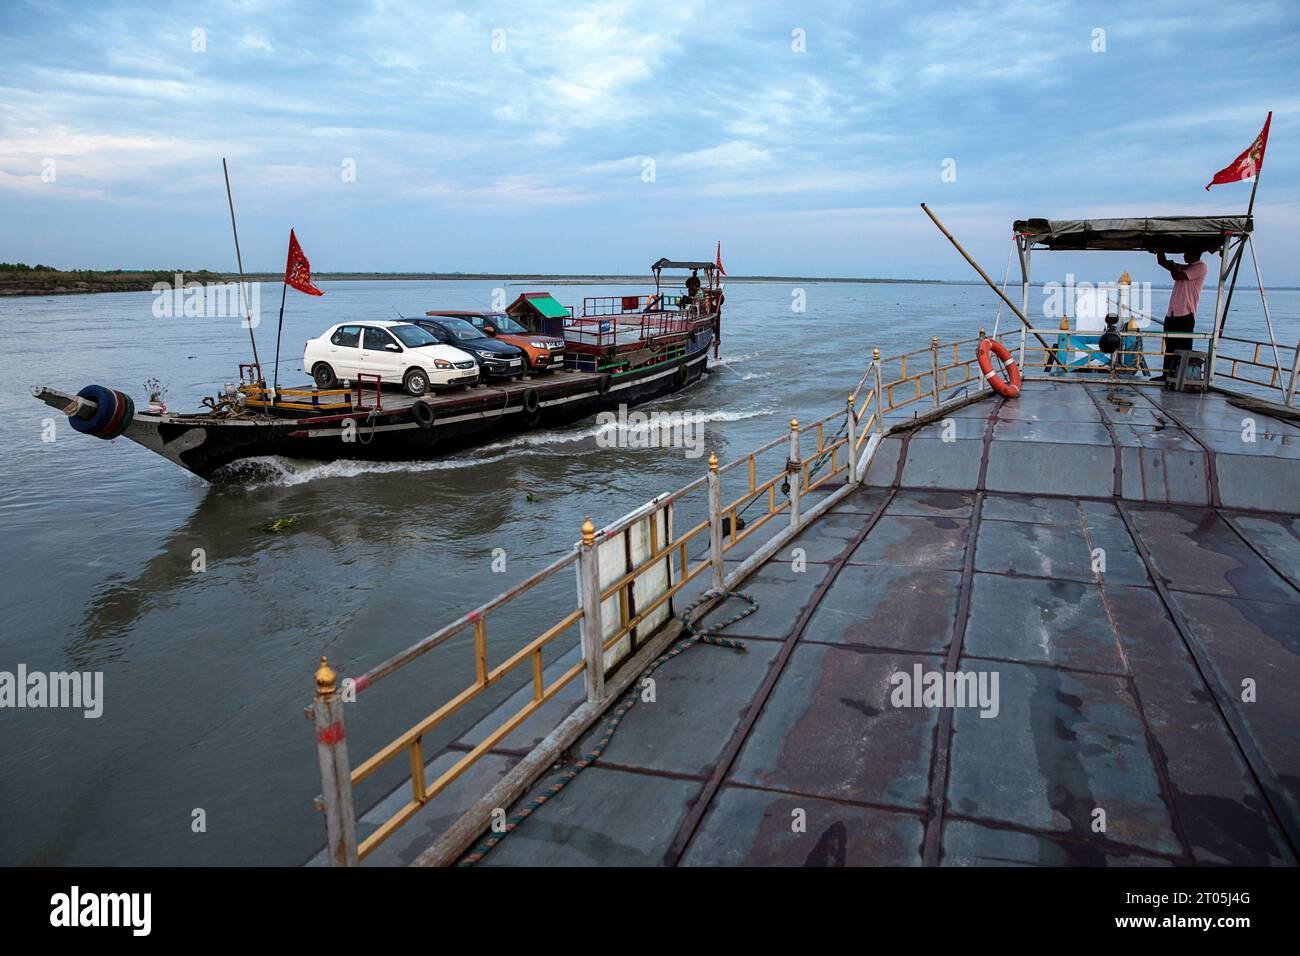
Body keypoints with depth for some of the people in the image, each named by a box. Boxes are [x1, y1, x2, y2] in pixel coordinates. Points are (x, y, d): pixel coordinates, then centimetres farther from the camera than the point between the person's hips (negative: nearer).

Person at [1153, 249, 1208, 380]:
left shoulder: (1201, 267, -5)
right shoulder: (1184, 268, 21)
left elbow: (1177, 276, -14)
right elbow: (1161, 261, 24)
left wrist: (1172, 268, 4)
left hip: (1185, 316, -8)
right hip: (1171, 314, 8)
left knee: (1183, 350, -8)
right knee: (1169, 348, 12)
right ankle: (1167, 375, 18)